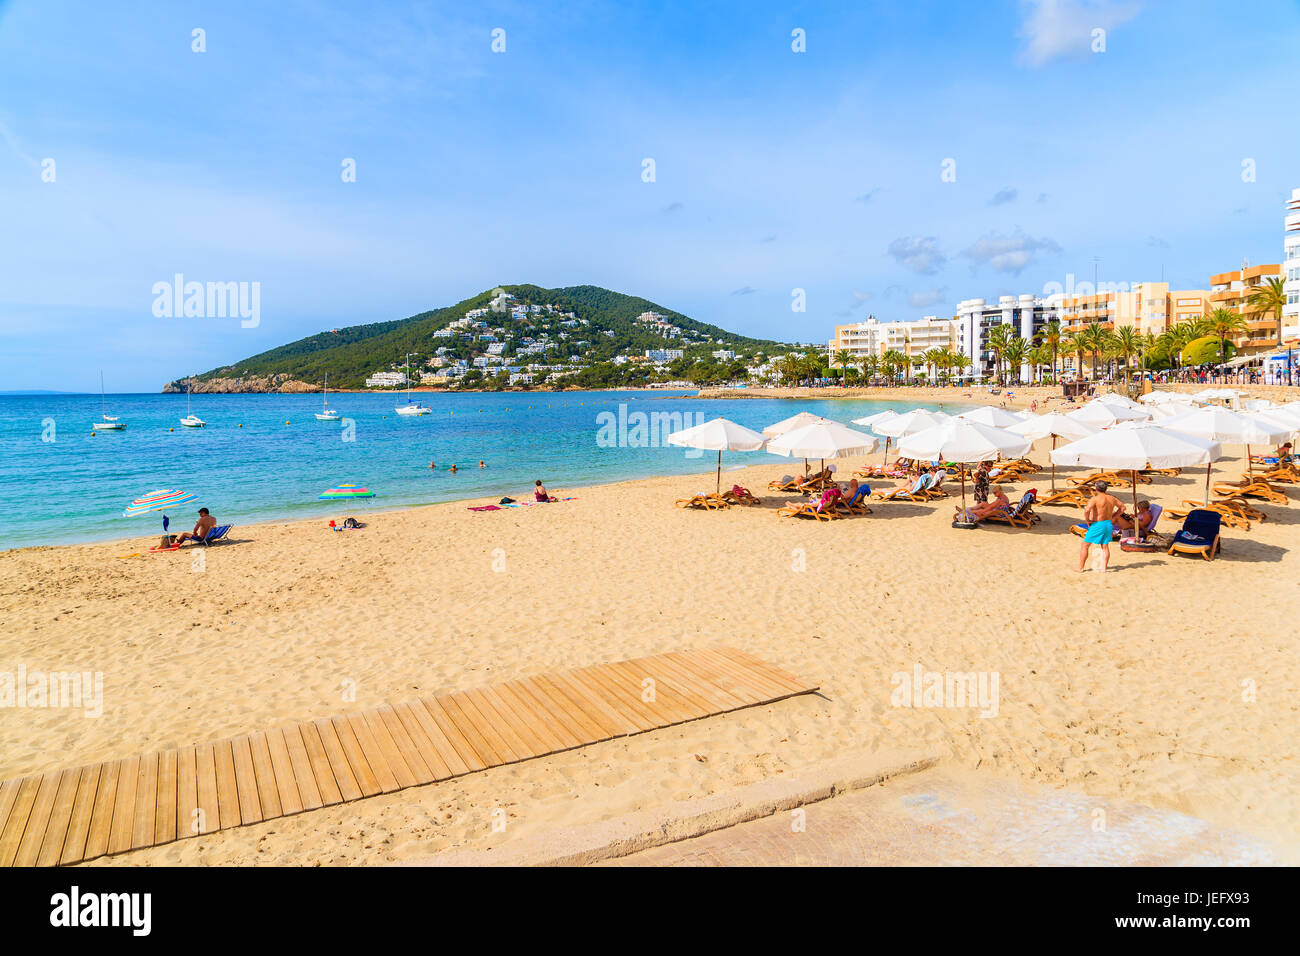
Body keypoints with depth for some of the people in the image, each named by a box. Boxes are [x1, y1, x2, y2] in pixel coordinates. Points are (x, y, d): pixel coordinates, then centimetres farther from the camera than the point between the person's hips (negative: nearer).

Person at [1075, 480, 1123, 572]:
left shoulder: (1095, 498, -18)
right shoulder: (1112, 498, 4)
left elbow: (1086, 510, -31)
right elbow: (1122, 507, 19)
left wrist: (1087, 520, -15)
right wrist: (1112, 516, 16)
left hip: (1097, 525, -6)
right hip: (1108, 524, 6)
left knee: (1085, 546, 5)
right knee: (1105, 546, 16)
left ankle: (1081, 567, 9)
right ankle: (1104, 567, 17)